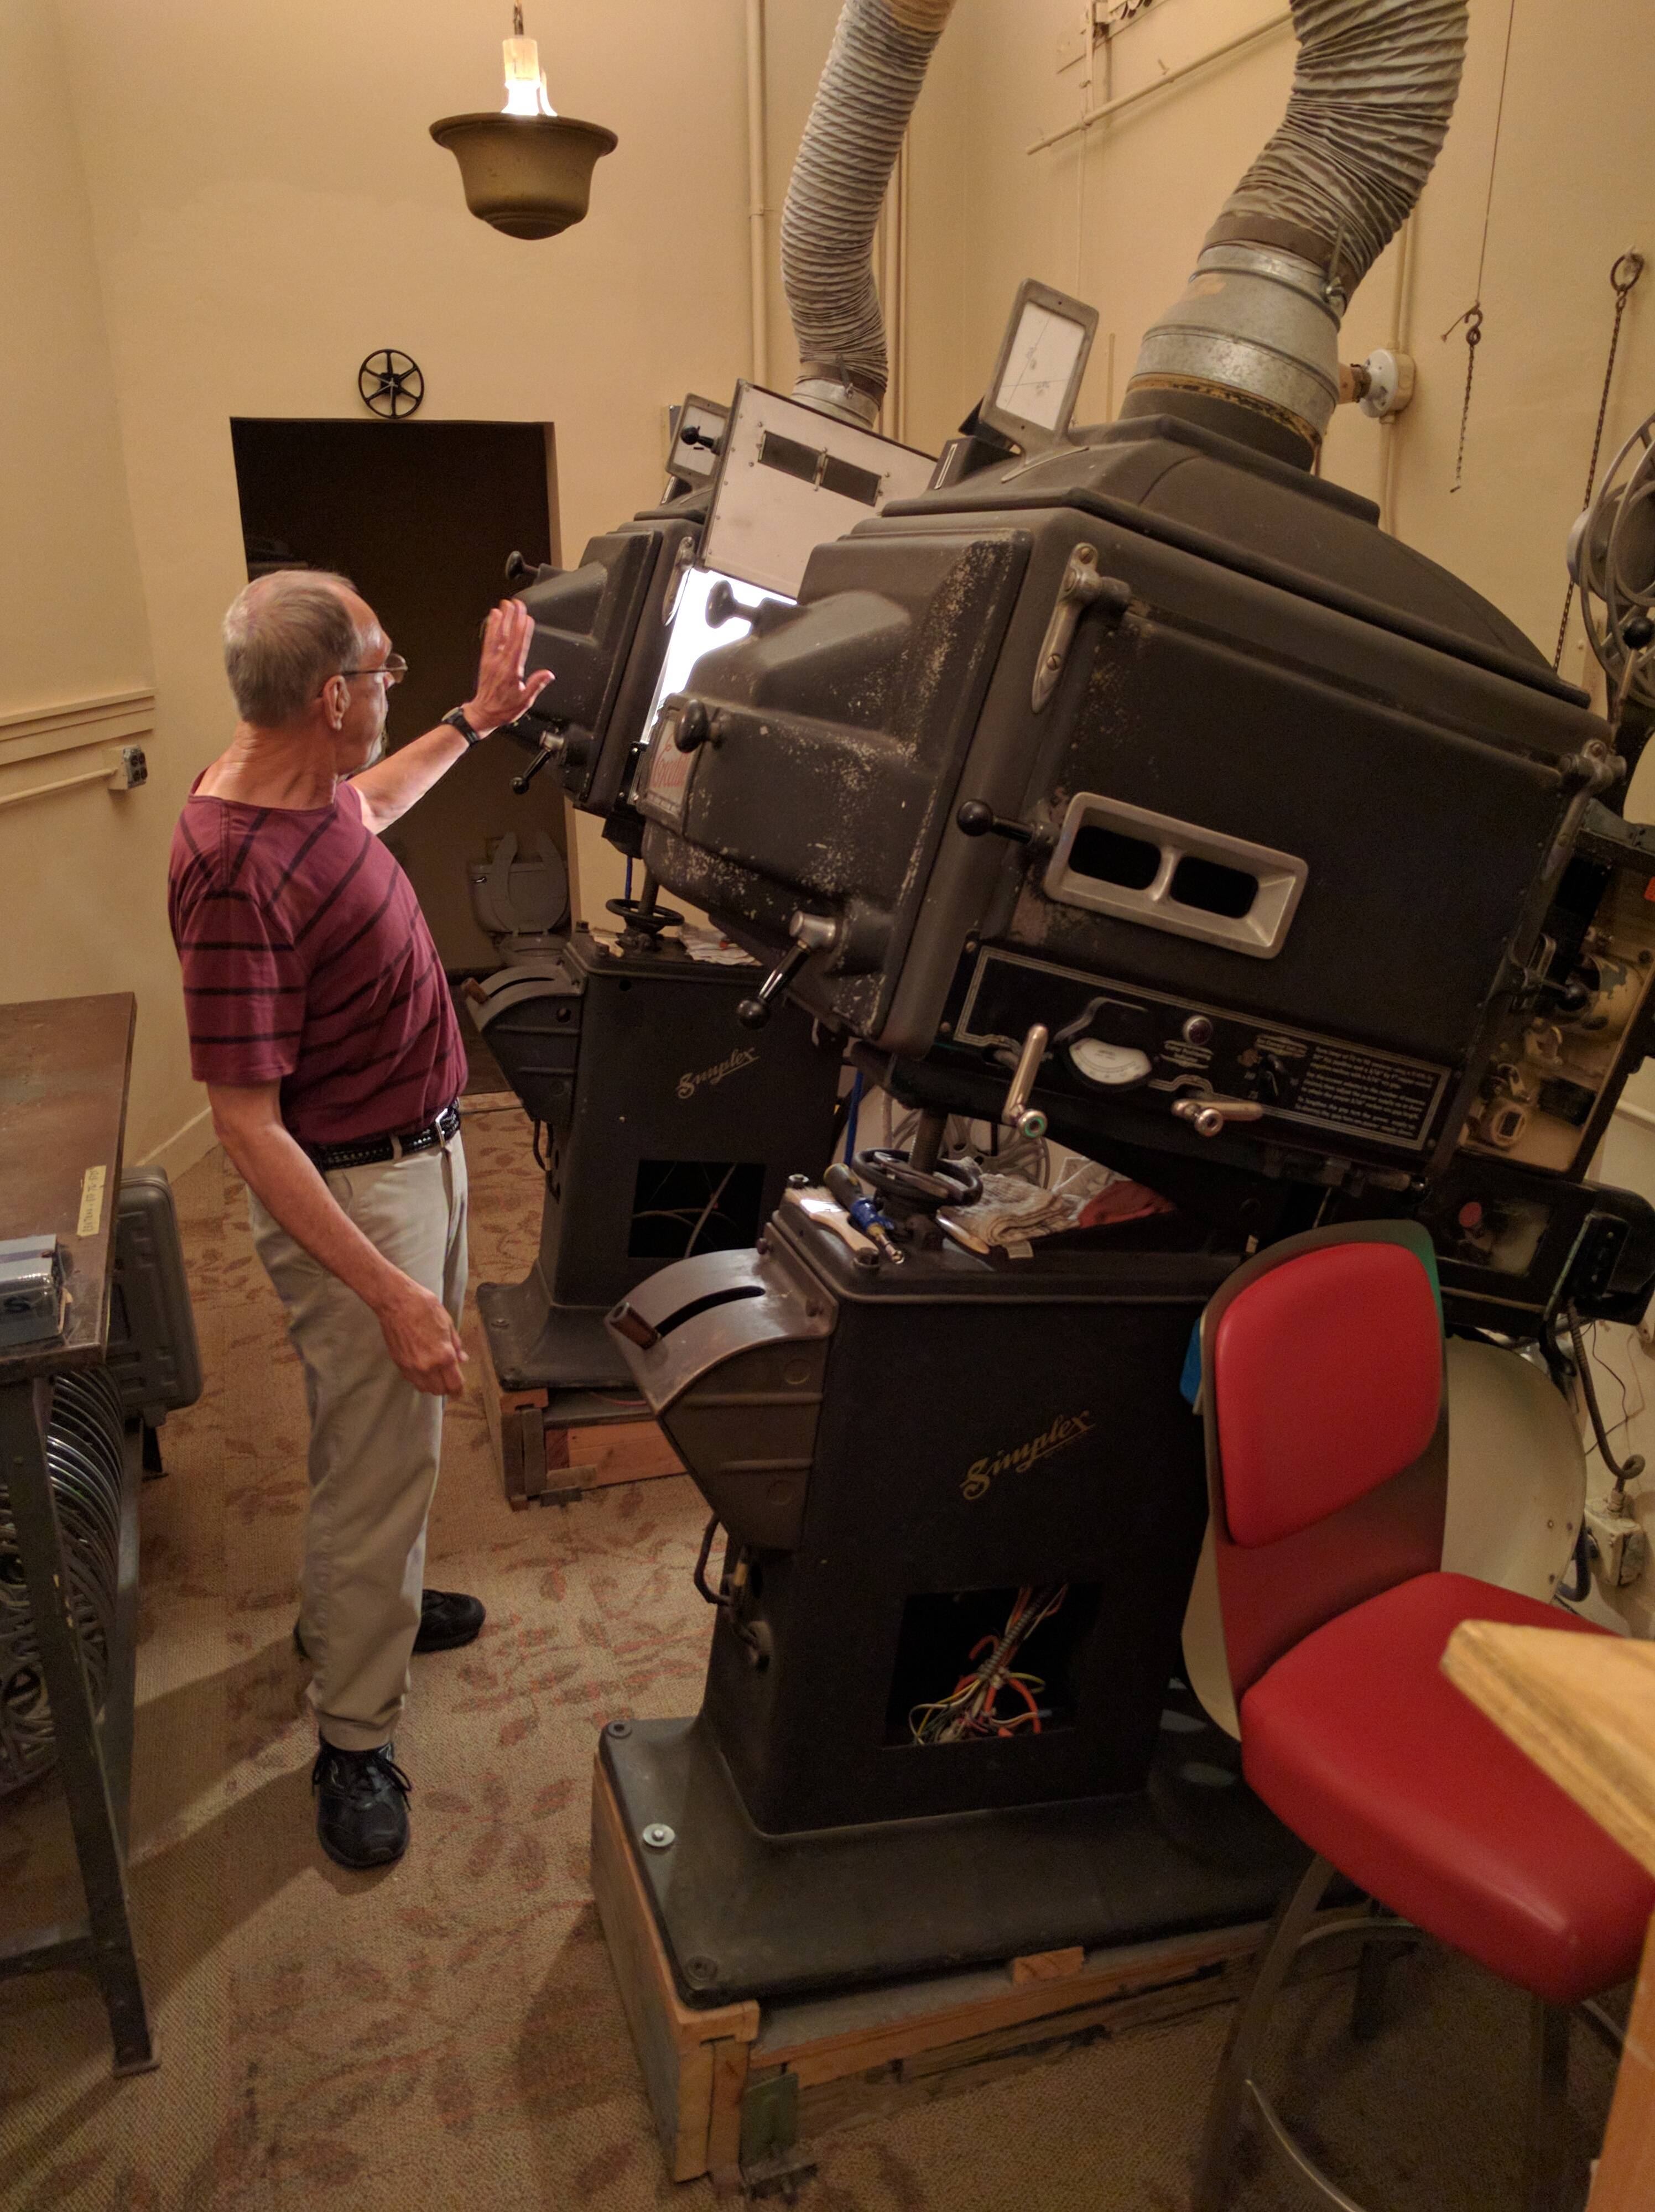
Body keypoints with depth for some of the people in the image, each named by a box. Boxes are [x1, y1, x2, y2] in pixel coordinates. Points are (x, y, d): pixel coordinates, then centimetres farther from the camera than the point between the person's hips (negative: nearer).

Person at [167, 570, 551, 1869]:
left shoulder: (312, 787, -2)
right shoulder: (237, 873, -31)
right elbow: (247, 1125, -29)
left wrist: (480, 720, 23)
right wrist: (388, 1292, -29)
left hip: (422, 1151, 10)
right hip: (349, 1190, -9)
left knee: (400, 1432, 26)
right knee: (375, 1462, 5)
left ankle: (361, 1601, 51)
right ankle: (355, 1739, 26)